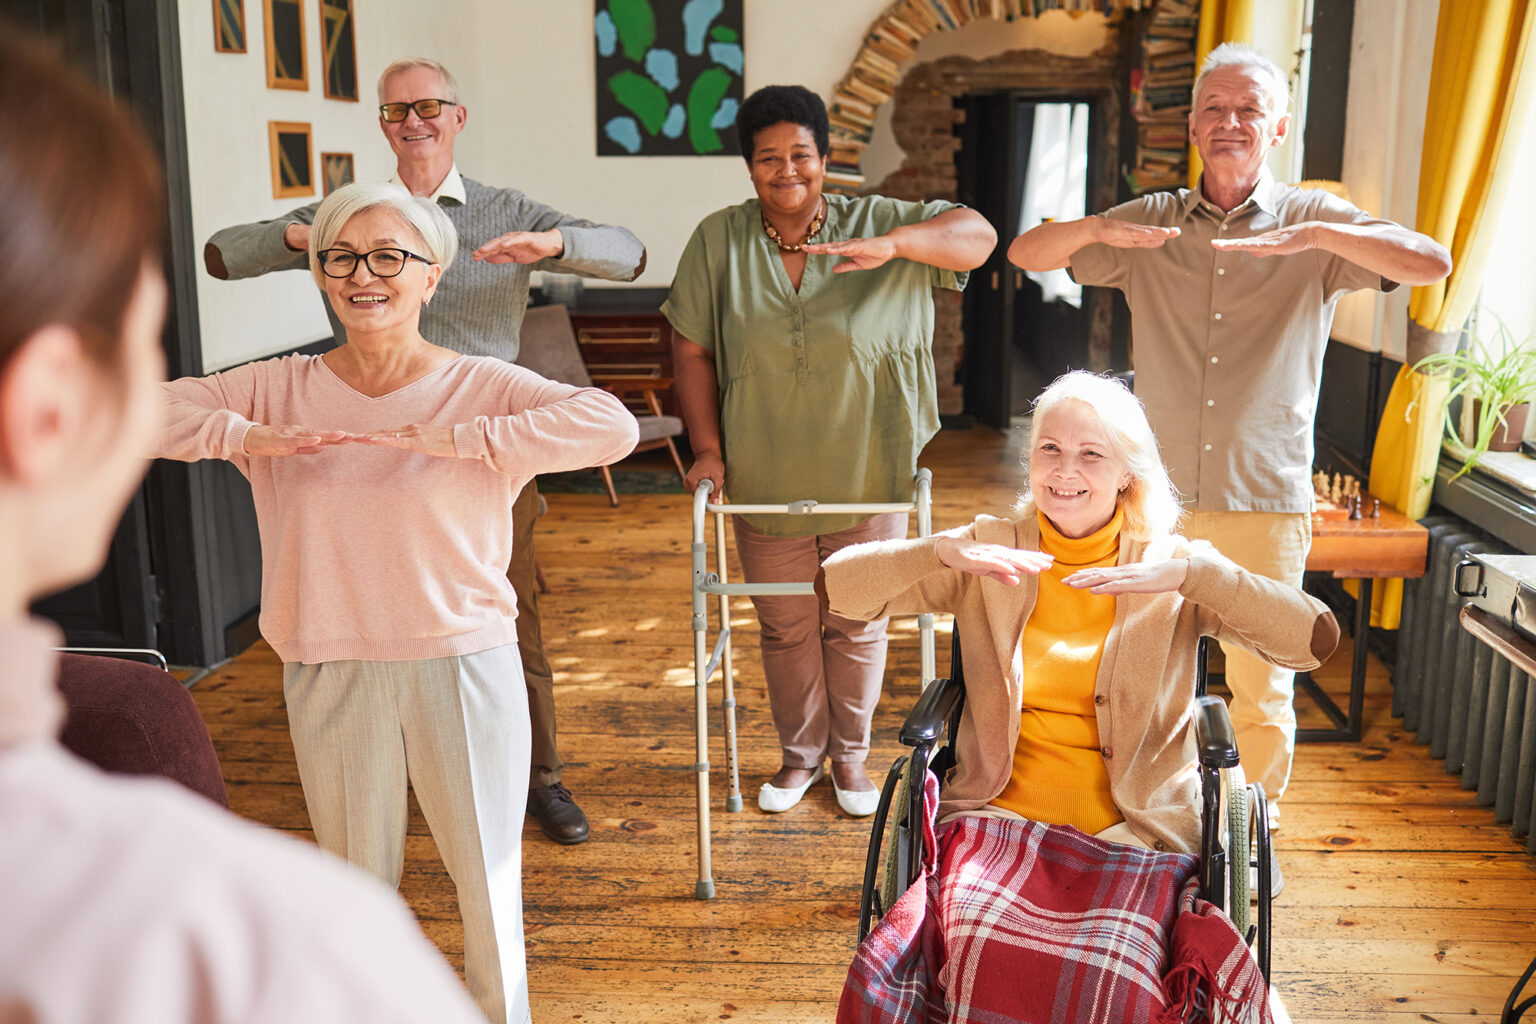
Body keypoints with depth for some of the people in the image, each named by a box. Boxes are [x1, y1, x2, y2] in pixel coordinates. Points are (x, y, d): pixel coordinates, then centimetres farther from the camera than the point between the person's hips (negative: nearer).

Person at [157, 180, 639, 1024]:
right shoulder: (280, 391, 1)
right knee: (357, 878, 19)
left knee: (487, 870, 14)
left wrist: (455, 438, -29)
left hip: (464, 663, -2)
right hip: (330, 672, 2)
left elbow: (613, 426, -24)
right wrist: (253, 436, -19)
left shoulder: (482, 388, -8)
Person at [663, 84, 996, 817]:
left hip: (867, 479, 0)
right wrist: (707, 448, -8)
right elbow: (692, 349, -1)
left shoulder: (875, 224, -5)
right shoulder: (718, 241, -3)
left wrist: (891, 243, -33)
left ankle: (851, 754, 35)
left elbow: (977, 235, -16)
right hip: (765, 482, 1)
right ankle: (799, 753, 36)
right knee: (785, 628, 15)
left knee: (858, 626, 13)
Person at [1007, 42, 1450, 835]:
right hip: (1158, 499, 2)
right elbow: (1026, 253, 2)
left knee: (1263, 690, 8)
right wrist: (1098, 228, -19)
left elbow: (1432, 264, -12)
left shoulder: (1315, 221, 1)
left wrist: (1316, 233, -27)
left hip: (1268, 502, -1)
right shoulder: (1150, 223, 6)